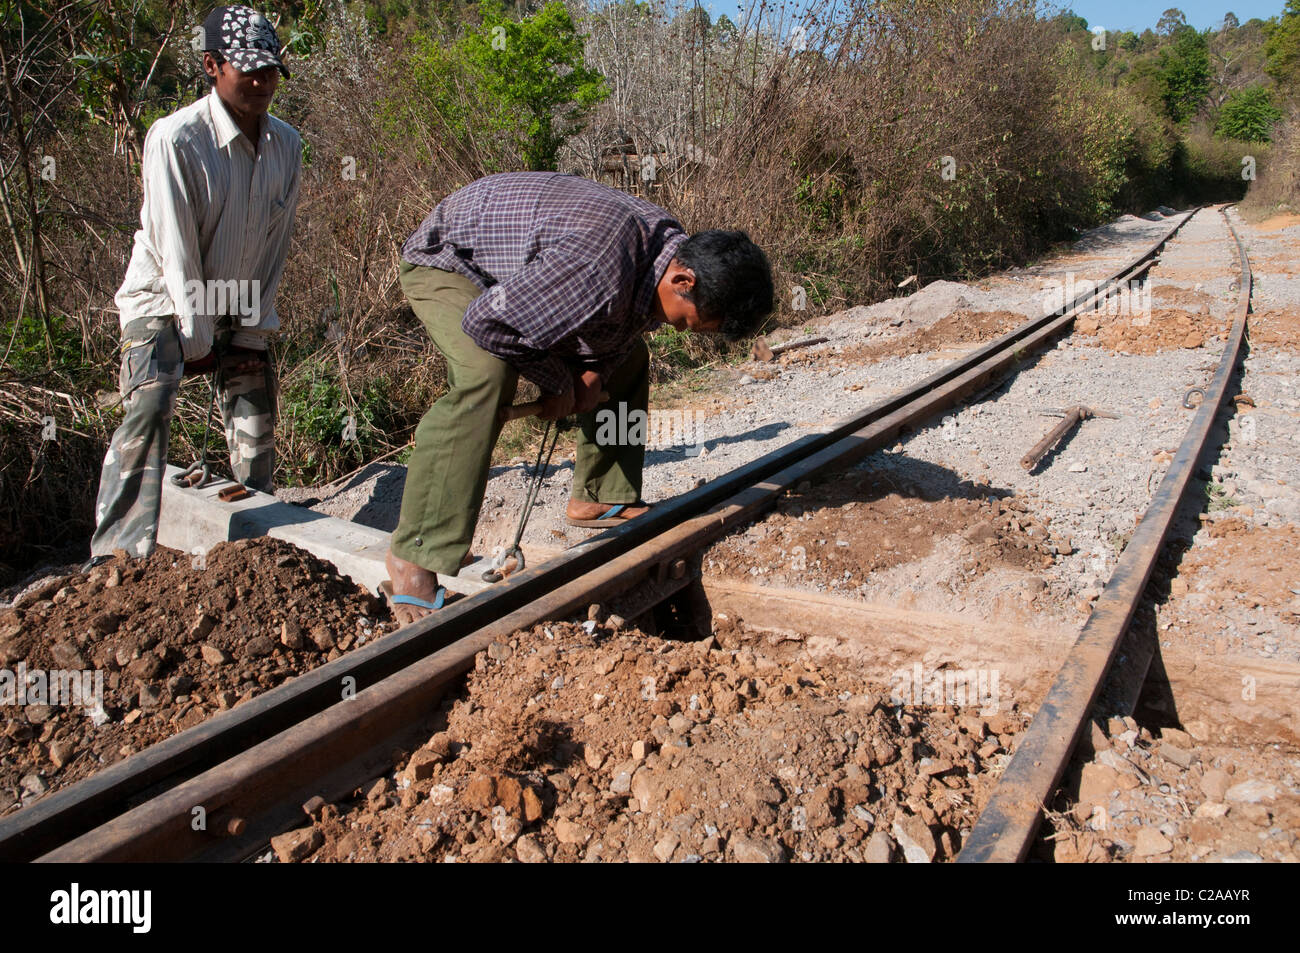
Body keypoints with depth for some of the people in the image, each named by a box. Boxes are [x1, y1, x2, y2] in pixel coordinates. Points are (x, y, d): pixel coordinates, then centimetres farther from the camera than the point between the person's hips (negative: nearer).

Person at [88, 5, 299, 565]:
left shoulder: (286, 145, -4)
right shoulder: (176, 139, -20)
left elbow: (275, 245, -2)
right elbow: (176, 249, -20)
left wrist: (250, 336, -5)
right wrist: (198, 340, -17)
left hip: (239, 307, 5)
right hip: (166, 299, -5)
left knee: (255, 423, 4)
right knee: (149, 408, -21)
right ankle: (117, 555, -19)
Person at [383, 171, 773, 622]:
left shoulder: (672, 248, -12)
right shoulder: (602, 268, -42)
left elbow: (623, 324, 6)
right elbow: (488, 322, -36)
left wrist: (594, 368, -14)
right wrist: (557, 381, -21)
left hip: (522, 264, 9)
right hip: (445, 259, -9)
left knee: (627, 358, 7)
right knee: (487, 375, -35)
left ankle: (599, 498, 17)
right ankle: (414, 552, -28)